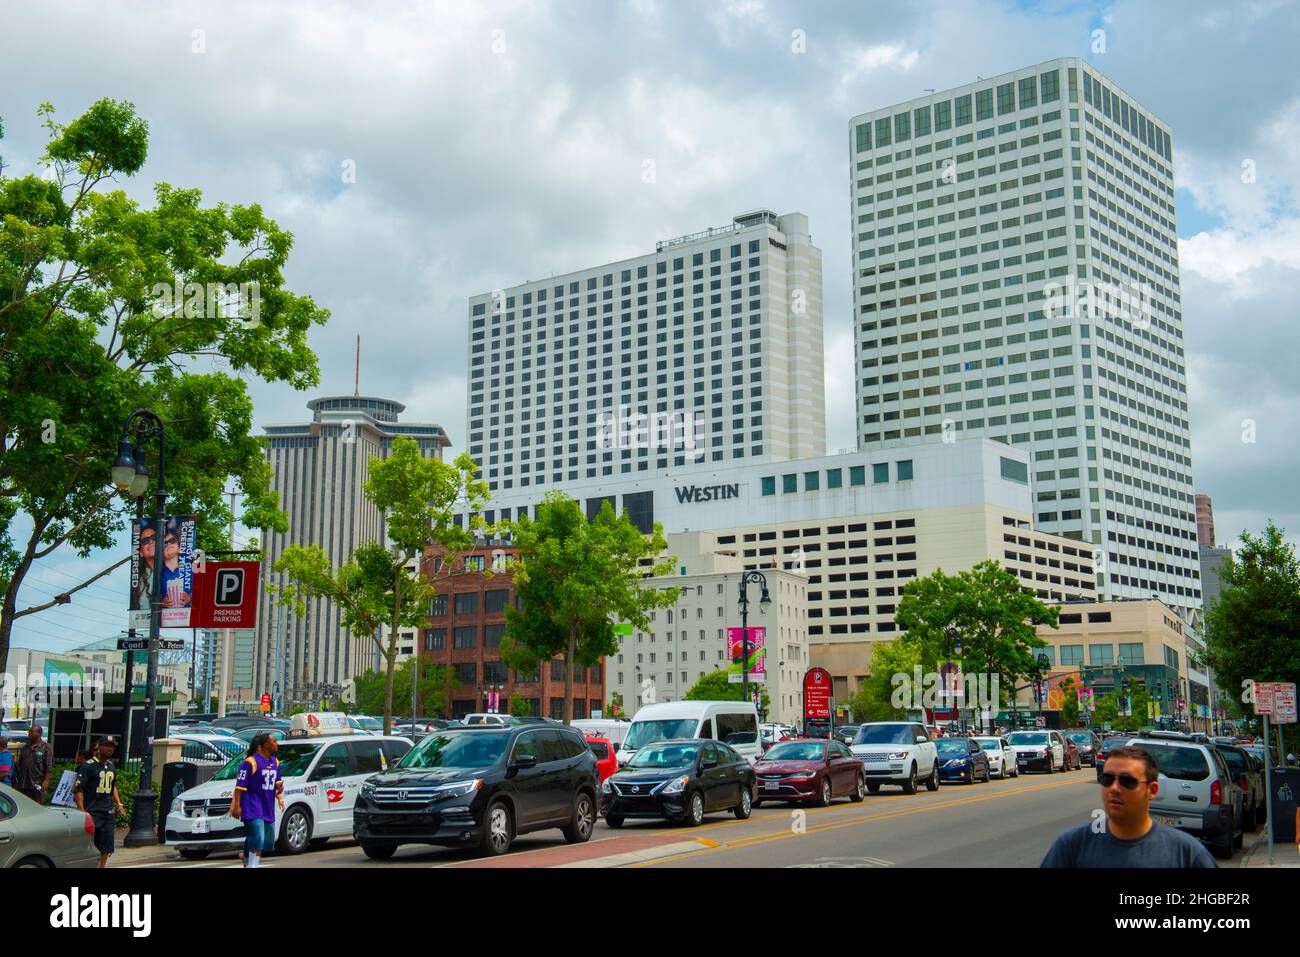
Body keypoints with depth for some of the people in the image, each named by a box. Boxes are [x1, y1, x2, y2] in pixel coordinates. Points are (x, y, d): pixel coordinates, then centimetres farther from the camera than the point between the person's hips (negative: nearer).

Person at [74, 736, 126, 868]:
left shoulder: (111, 766, 15)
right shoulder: (88, 766, -7)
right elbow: (78, 789, -11)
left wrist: (118, 803, 17)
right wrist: (82, 811, -18)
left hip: (109, 813, 6)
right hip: (92, 813, -6)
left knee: (107, 847, 7)